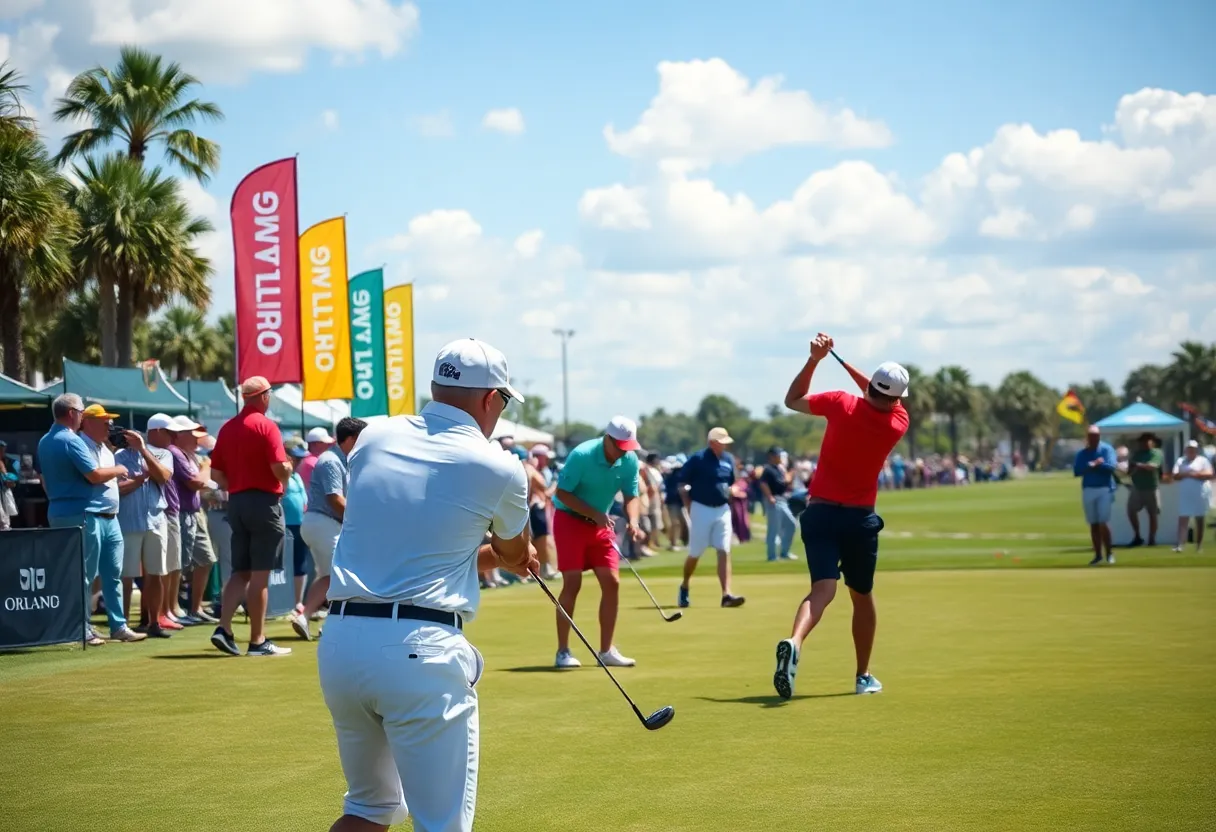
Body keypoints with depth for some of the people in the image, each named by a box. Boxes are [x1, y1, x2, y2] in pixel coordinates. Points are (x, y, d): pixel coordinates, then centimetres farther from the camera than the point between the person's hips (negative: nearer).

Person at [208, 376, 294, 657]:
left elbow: (215, 472, 10)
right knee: (260, 574, -2)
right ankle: (258, 641, 1)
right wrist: (286, 475, 3)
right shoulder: (266, 426, -11)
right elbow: (280, 467, -18)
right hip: (264, 502, -6)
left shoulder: (227, 428, 10)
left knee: (240, 571, 12)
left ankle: (223, 628, -1)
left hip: (236, 503, 7)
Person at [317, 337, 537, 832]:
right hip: (420, 649, -6)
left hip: (340, 641, 6)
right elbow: (515, 556, 20)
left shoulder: (374, 438, 10)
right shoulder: (499, 468, -1)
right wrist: (503, 555, 45)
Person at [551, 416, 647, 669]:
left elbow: (631, 496, -2)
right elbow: (562, 492, -19)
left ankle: (606, 650, 6)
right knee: (572, 584, -11)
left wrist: (633, 522, -23)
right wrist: (595, 514, -26)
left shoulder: (630, 460, -8)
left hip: (601, 524, 5)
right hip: (570, 519, -5)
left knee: (612, 583, -2)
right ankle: (563, 651, -4)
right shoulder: (581, 455, -24)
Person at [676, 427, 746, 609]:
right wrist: (689, 509, -7)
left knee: (724, 552, -6)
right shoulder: (697, 459, -10)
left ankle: (726, 594, -12)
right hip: (701, 510, -4)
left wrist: (732, 492, 2)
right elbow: (682, 485, -5)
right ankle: (684, 587, 29)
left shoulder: (729, 459, 5)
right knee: (695, 553, 5)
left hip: (722, 510, 4)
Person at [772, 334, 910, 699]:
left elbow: (793, 400, 7)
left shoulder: (842, 404, -8)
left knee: (823, 588, -12)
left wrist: (814, 360, 5)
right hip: (860, 518, 1)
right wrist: (855, 372, 20)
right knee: (862, 595, 18)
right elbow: (889, 403, 20)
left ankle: (794, 643, -42)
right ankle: (864, 676, 25)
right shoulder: (898, 422, -4)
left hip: (820, 512, -1)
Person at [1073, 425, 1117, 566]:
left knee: (1103, 522, -11)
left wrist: (1093, 465, -9)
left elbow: (1111, 467, -15)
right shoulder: (1081, 453, 8)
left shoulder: (1107, 449, -1)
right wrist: (1092, 465, -15)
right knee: (1093, 524, 7)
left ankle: (1109, 553, -1)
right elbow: (1076, 471, -5)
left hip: (1104, 489, -4)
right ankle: (1098, 555, 12)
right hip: (1088, 490, 4)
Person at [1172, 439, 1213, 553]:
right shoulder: (1180, 461, 11)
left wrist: (1195, 474, -17)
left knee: (1200, 520, 5)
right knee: (1182, 519, -8)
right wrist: (1186, 474, -15)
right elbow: (1175, 476, 2)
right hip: (1185, 495, 2)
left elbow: (1209, 475, -8)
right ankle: (1180, 544, -15)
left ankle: (1199, 545, 10)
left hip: (1200, 494, -2)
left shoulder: (1202, 460, 3)